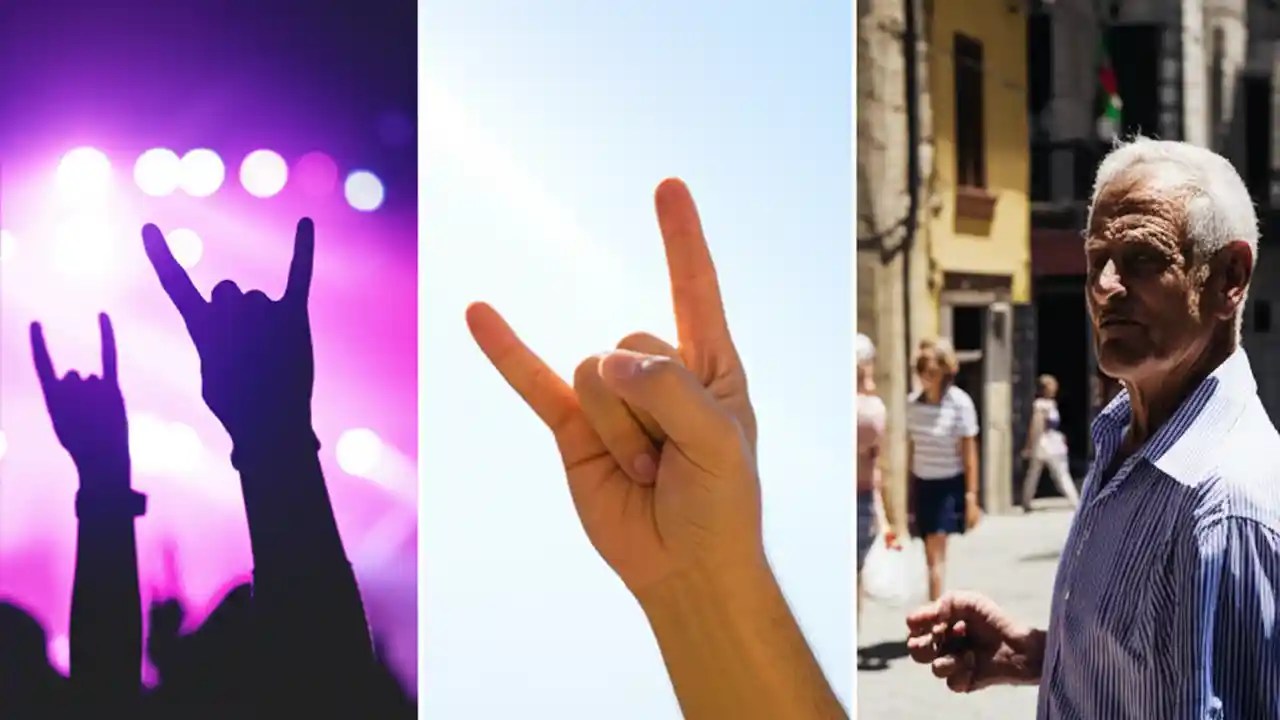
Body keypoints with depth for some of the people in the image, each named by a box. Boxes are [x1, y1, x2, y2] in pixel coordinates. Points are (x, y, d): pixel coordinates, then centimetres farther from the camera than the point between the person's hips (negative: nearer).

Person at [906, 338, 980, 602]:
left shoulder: (960, 402, -12)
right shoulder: (913, 402, 2)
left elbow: (969, 453, -8)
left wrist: (971, 497, -11)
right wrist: (909, 495, 14)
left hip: (949, 485, -5)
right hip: (922, 484, 5)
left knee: (937, 552, -12)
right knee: (930, 555, 8)